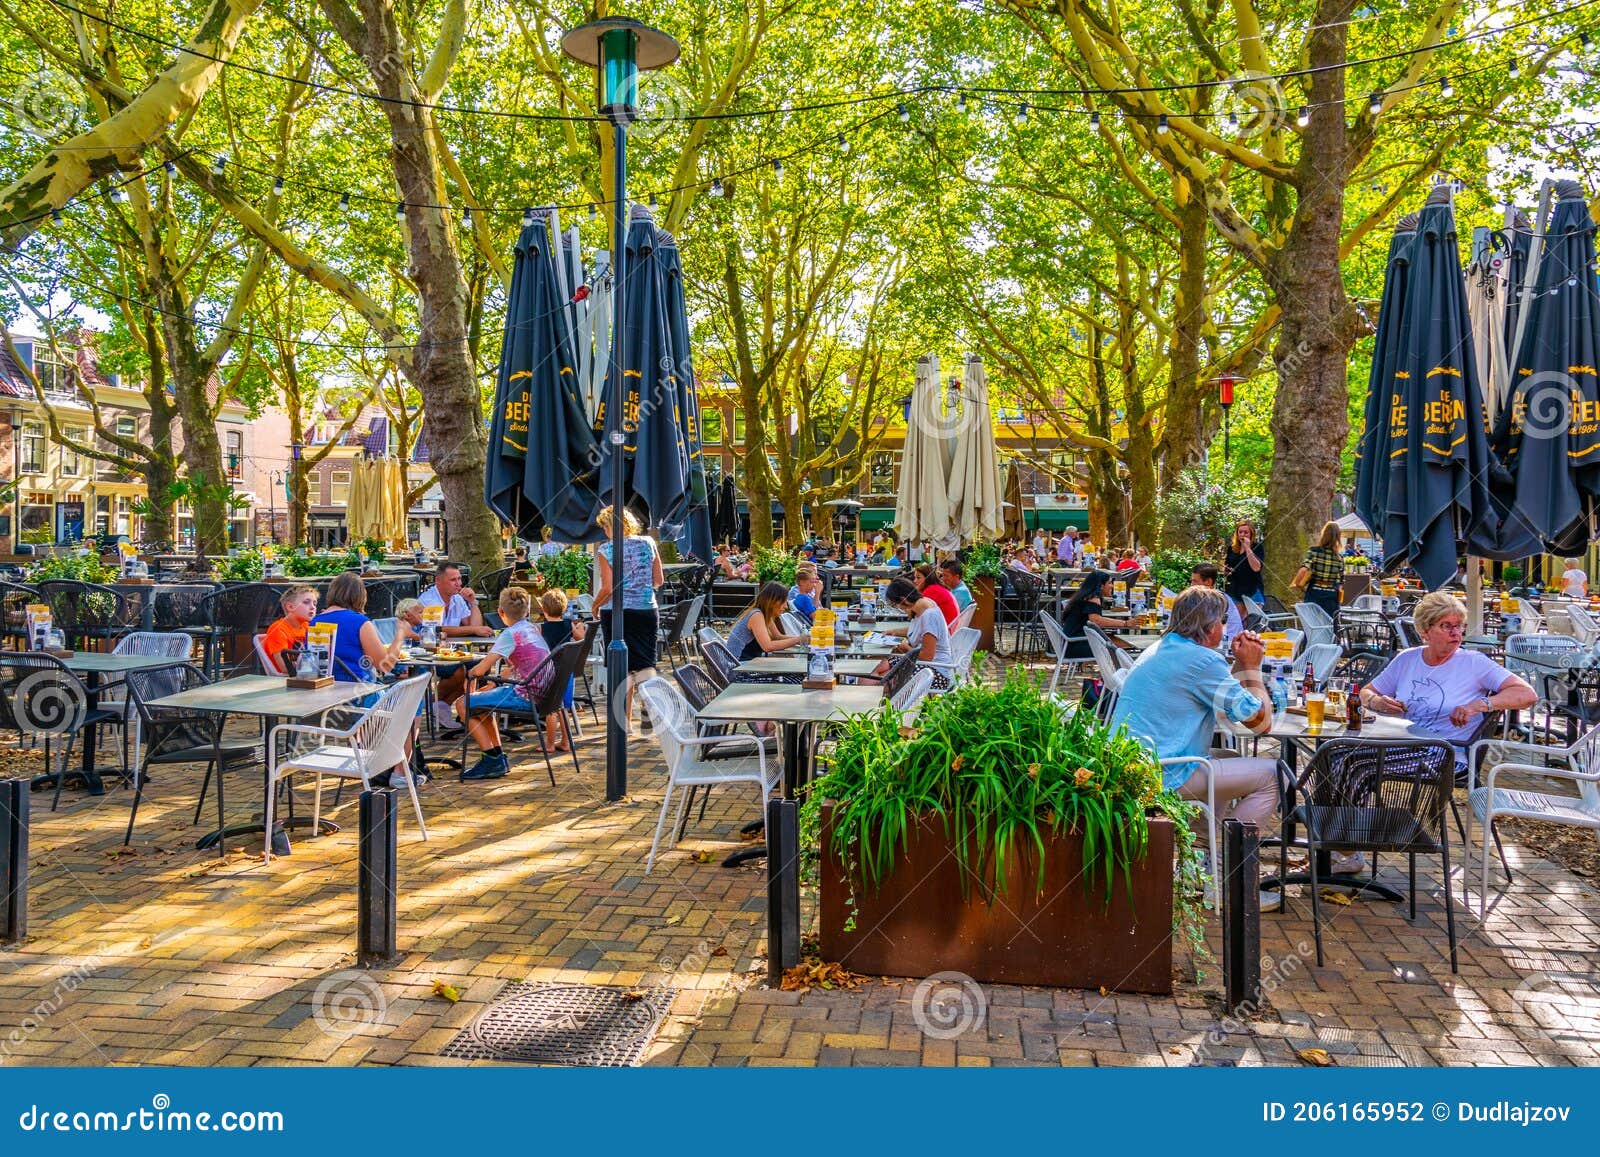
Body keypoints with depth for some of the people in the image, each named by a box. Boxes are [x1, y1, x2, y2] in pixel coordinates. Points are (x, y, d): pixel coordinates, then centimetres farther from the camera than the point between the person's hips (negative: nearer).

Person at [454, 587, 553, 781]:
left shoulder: (511, 633, -13)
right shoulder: (531, 629, 14)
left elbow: (480, 669, -17)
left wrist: (469, 674, 5)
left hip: (526, 697, -9)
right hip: (540, 694, 9)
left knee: (463, 704, -2)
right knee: (480, 698, 27)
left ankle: (493, 761, -2)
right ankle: (499, 757, 23)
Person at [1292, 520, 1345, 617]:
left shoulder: (1313, 552, -7)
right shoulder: (1339, 558, 1)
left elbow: (1303, 570, -22)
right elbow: (1341, 583, 4)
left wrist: (1294, 584, -9)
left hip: (1314, 595, -2)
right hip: (1331, 596, 2)